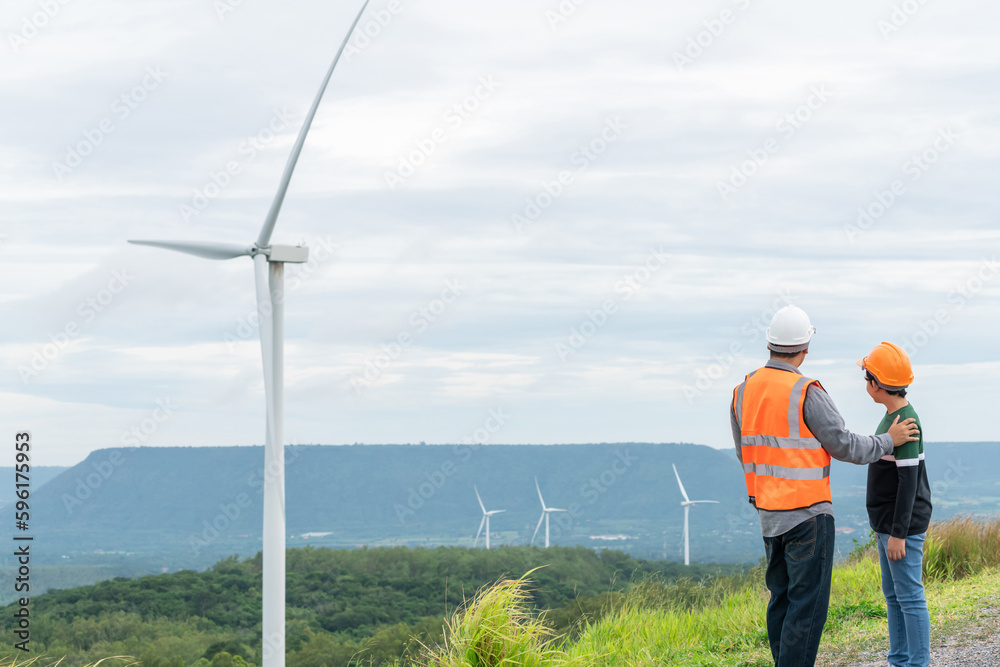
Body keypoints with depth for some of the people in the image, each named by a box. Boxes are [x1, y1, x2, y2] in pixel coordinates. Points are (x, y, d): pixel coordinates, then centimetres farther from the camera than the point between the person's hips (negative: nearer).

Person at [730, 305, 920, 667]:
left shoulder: (743, 392, 4)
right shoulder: (806, 393, -17)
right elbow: (844, 446, -10)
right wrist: (888, 441, 5)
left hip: (768, 513, 7)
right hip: (808, 514, -7)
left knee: (782, 597, 15)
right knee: (808, 603, -4)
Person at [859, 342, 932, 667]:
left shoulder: (906, 423, -19)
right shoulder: (892, 417, 10)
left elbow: (909, 480, -20)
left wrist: (898, 533, -20)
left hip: (905, 527, -10)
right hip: (888, 524, 10)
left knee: (909, 597, -5)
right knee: (893, 594, 14)